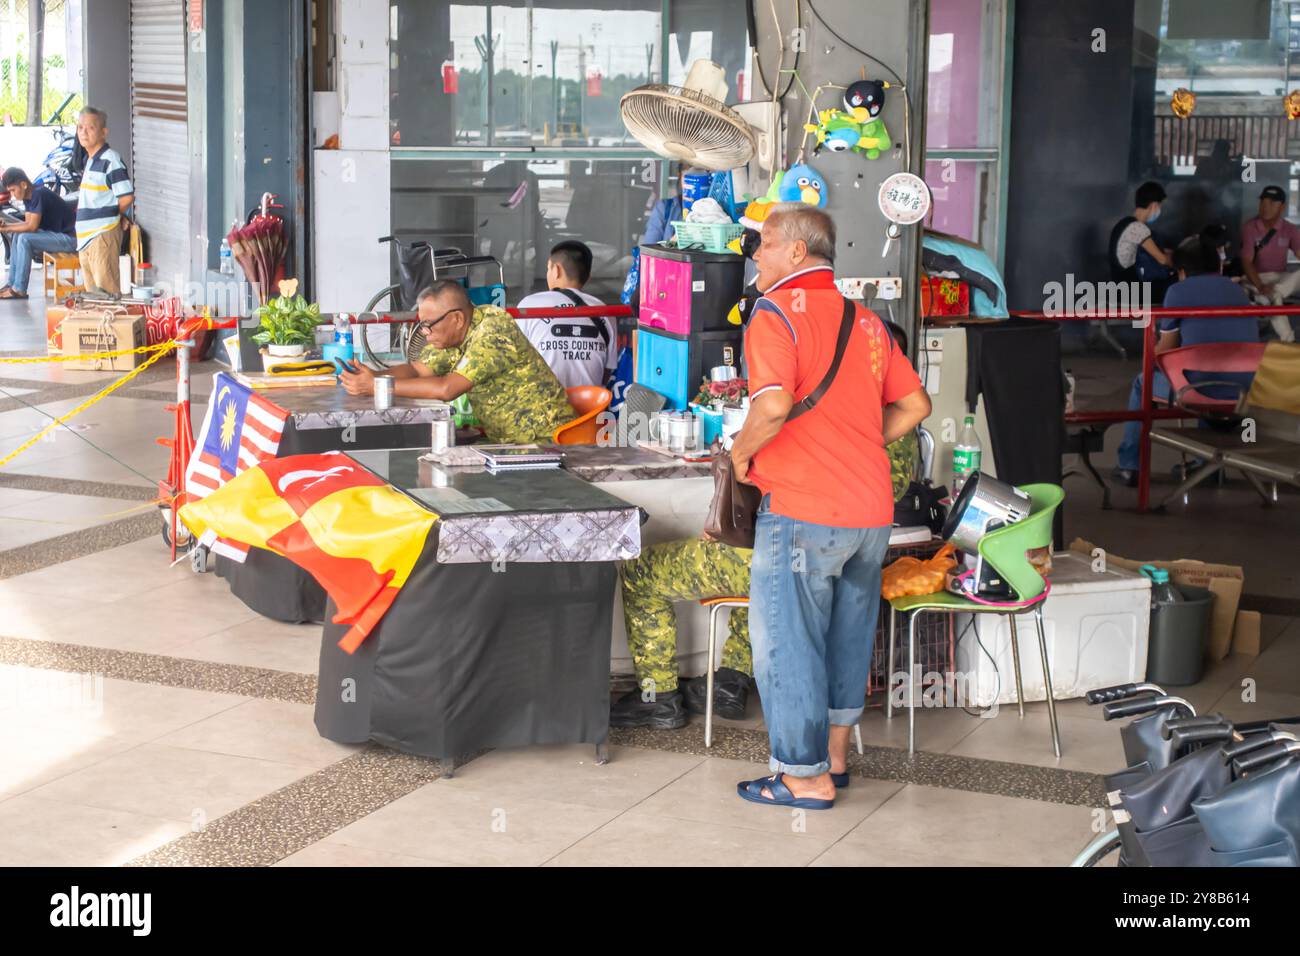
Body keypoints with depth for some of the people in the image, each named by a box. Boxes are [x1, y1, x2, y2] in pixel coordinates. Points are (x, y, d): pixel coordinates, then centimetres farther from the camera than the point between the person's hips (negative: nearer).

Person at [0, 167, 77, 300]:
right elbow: (28, 223, 10)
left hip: (69, 237, -10)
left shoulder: (39, 194, -20)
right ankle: (12, 283, 10)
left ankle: (19, 290, -15)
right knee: (18, 236, 10)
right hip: (56, 234, 10)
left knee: (25, 239, -21)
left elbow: (32, 227, -21)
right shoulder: (28, 196, 7)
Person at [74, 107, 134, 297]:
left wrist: (110, 215, -3)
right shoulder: (90, 160, 16)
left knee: (106, 287, -9)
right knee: (91, 288, 15)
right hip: (86, 235, 10)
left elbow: (127, 197, -16)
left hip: (103, 233, -10)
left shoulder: (110, 160, -13)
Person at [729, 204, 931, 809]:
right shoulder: (865, 321, 13)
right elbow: (914, 405, 14)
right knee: (847, 634, 19)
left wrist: (742, 451, -8)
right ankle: (834, 753, 30)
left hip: (803, 509, -7)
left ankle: (805, 776, 8)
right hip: (872, 509, 7)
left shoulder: (776, 314, -10)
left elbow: (774, 405, -25)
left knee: (788, 640, 3)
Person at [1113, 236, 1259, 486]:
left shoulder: (1179, 291, 3)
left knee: (1143, 383, 25)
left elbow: (1164, 353, 9)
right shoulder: (1237, 290, 19)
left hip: (1202, 390, -5)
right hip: (1247, 394, 5)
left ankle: (1129, 466, 29)